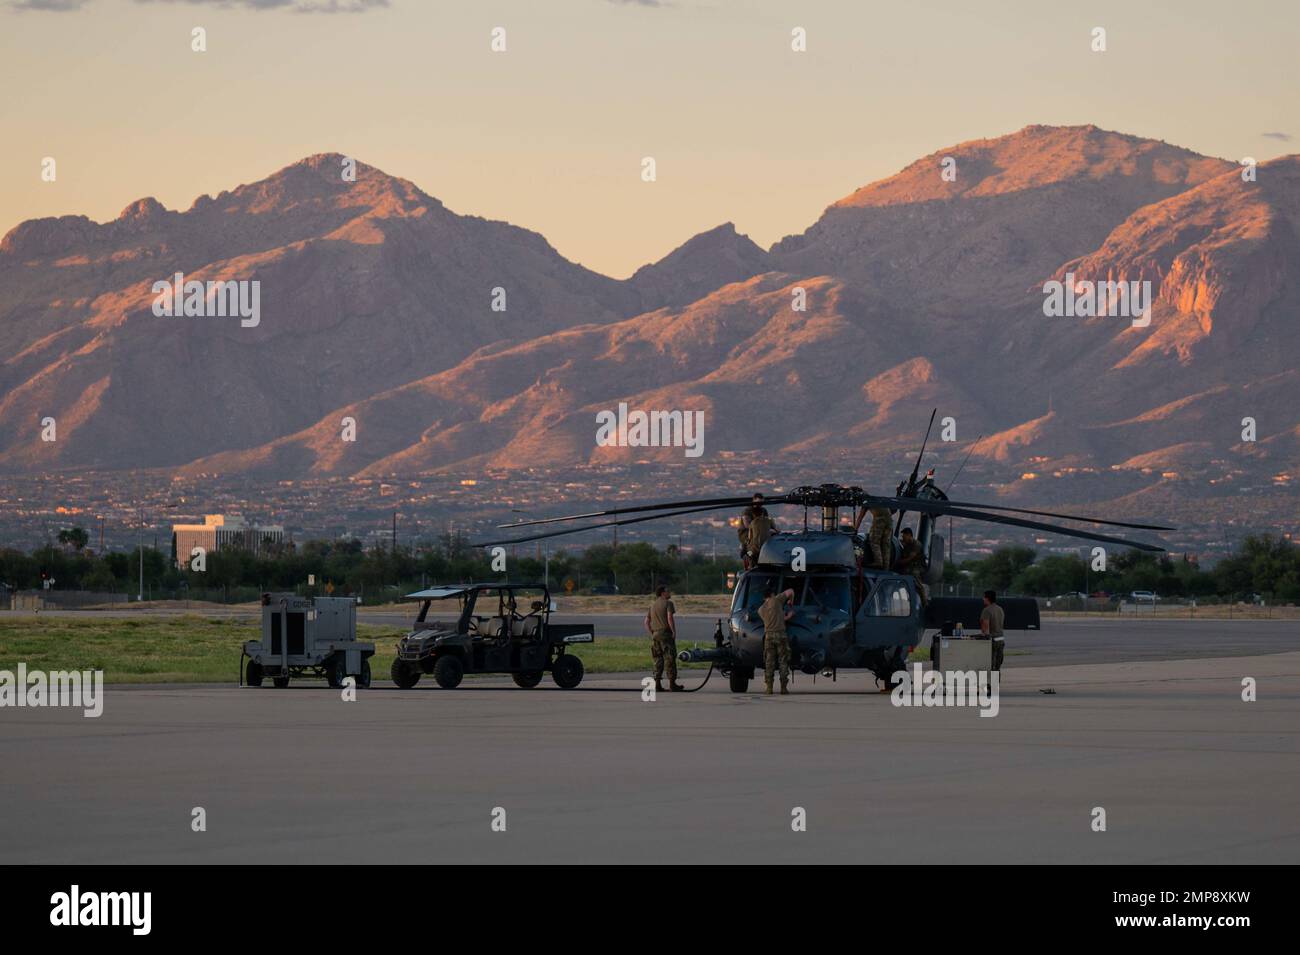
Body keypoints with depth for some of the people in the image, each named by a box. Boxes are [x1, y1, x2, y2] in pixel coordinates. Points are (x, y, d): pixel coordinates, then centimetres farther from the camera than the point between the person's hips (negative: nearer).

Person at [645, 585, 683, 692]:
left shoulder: (652, 605, 17)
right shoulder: (668, 603, -5)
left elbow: (647, 622, 15)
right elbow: (670, 618, -18)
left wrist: (651, 634, 16)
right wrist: (674, 632, -11)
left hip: (655, 634, 7)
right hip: (665, 633, -6)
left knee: (658, 659, 9)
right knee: (670, 658, -2)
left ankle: (657, 683, 5)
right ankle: (672, 683, -2)